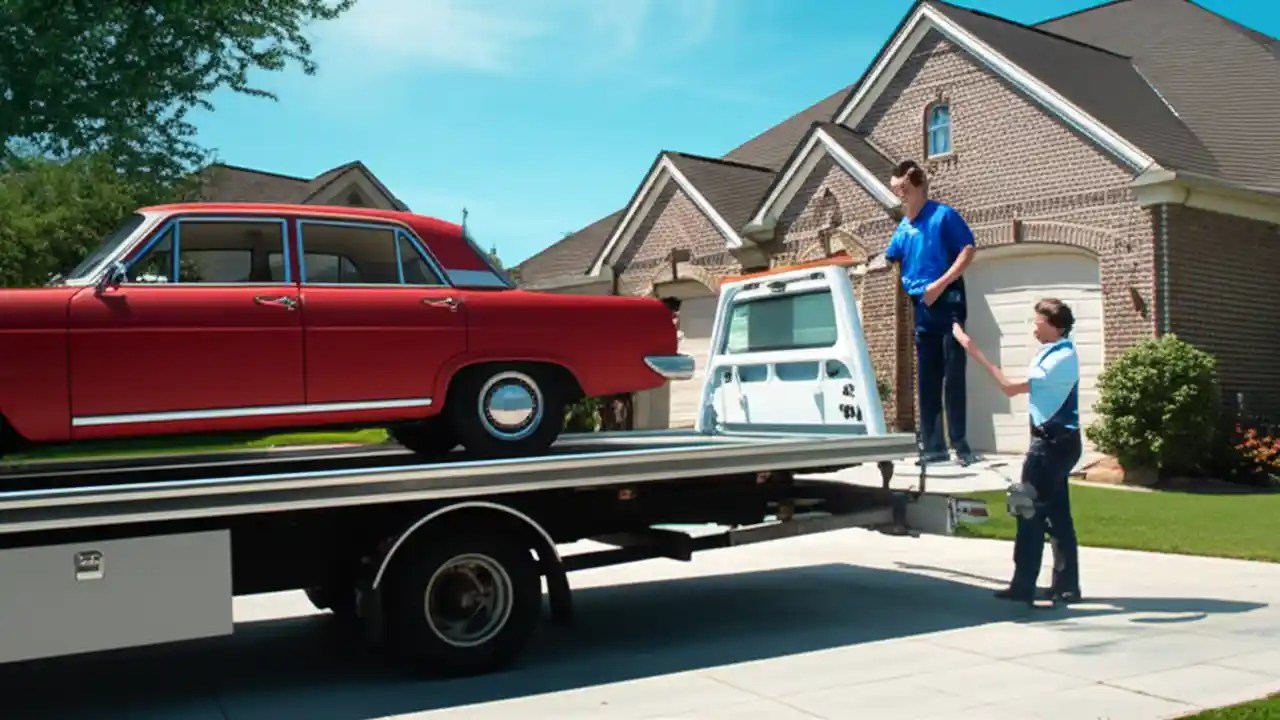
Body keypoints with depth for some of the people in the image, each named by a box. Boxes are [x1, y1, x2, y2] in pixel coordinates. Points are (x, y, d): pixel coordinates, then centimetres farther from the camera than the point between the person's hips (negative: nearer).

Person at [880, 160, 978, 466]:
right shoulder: (903, 227, 14)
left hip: (947, 302, -6)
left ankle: (960, 445, -3)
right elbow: (889, 260, 23)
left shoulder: (943, 215, -5)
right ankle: (933, 446, 11)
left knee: (953, 377, -6)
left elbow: (969, 249, -10)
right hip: (922, 308, 7)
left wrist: (941, 283, -17)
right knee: (927, 381, 6)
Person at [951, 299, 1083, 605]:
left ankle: (1023, 586, -2)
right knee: (1057, 514, 11)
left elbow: (1011, 387, -23)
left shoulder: (1062, 358, -20)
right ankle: (1066, 585, 17)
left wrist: (976, 353, -22)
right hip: (1056, 440, 10)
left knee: (1031, 512, -6)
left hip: (1053, 441, -10)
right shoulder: (1053, 351, 10)